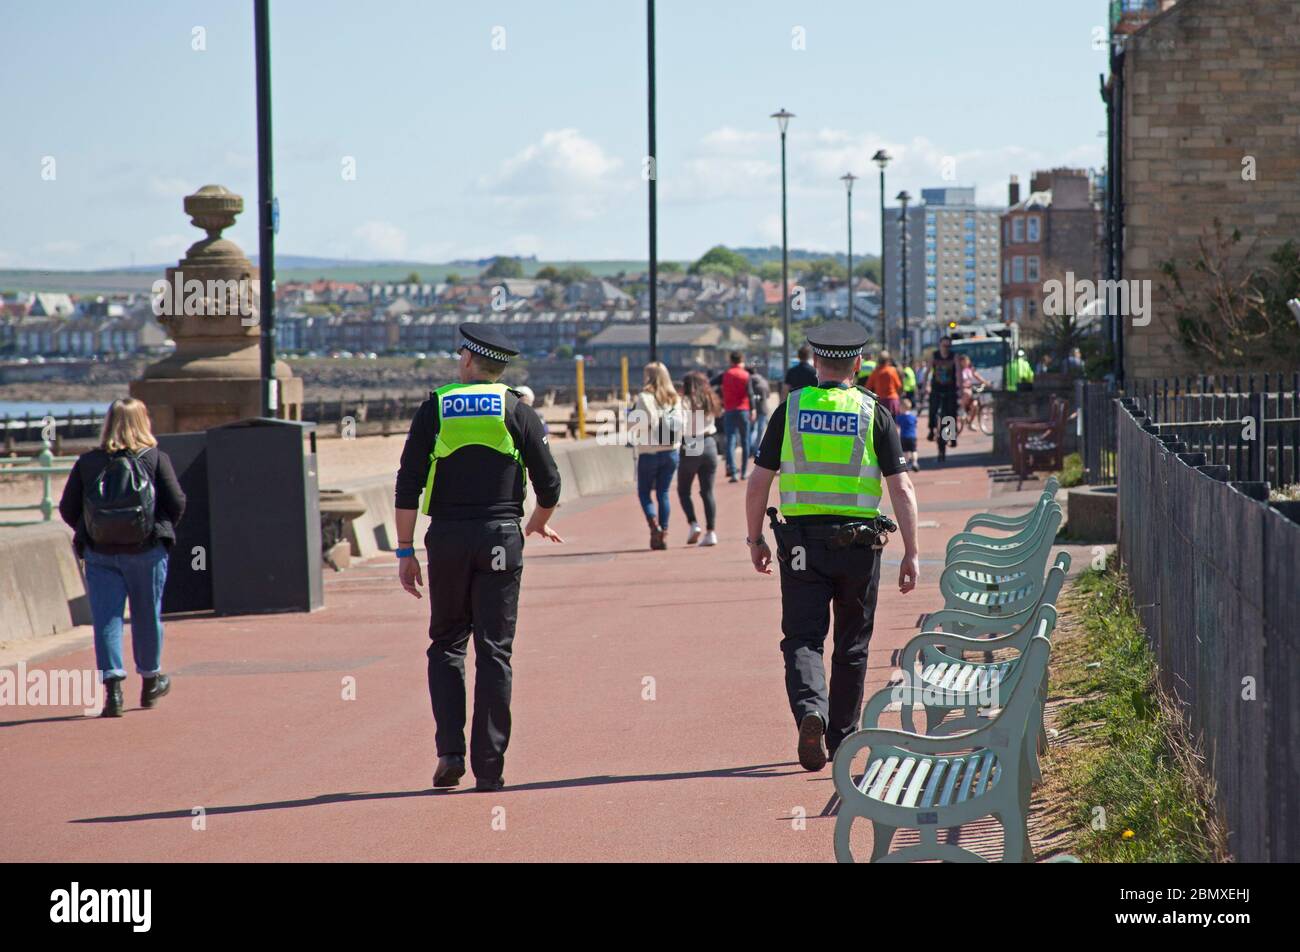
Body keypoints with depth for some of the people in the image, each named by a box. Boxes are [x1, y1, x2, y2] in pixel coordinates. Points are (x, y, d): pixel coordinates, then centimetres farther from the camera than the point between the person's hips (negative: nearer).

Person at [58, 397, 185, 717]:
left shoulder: (87, 462, -1)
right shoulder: (156, 459, -5)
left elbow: (67, 508, -1)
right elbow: (176, 503, -7)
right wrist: (163, 530, 11)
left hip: (100, 554, 0)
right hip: (147, 551, 0)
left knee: (106, 618, 1)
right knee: (147, 615, 15)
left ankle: (112, 686, -14)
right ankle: (150, 681, 31)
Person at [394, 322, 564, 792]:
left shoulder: (435, 408, 3)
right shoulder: (516, 410, 3)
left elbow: (408, 486, -3)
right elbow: (549, 484, 1)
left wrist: (405, 551, 1)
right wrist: (539, 523, 22)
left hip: (448, 537, 0)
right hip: (502, 537, 0)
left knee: (446, 645, 13)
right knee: (494, 651, 2)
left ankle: (450, 752, 0)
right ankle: (489, 767, 1)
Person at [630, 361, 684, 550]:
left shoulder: (644, 398, -10)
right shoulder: (675, 399, 4)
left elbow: (633, 426, -12)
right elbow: (682, 425, 3)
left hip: (648, 452, -4)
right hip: (671, 452, 4)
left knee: (644, 492, 8)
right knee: (663, 492, 11)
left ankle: (653, 523, -15)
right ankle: (663, 534, 7)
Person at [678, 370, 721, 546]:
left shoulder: (686, 401, -10)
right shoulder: (710, 401, 8)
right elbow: (712, 426, 8)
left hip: (690, 447, -5)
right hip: (709, 445, 5)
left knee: (683, 490, 10)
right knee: (708, 492, 7)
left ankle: (694, 525, -5)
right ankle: (710, 532, 1)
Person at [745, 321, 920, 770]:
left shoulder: (789, 410, 2)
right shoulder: (875, 415, -1)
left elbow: (758, 483, 2)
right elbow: (902, 488, -6)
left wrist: (755, 539, 14)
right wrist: (911, 553, -3)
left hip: (801, 541, 0)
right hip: (859, 542, 0)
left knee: (802, 638, 0)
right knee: (851, 645, 14)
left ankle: (811, 711, -27)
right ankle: (841, 740, 20)